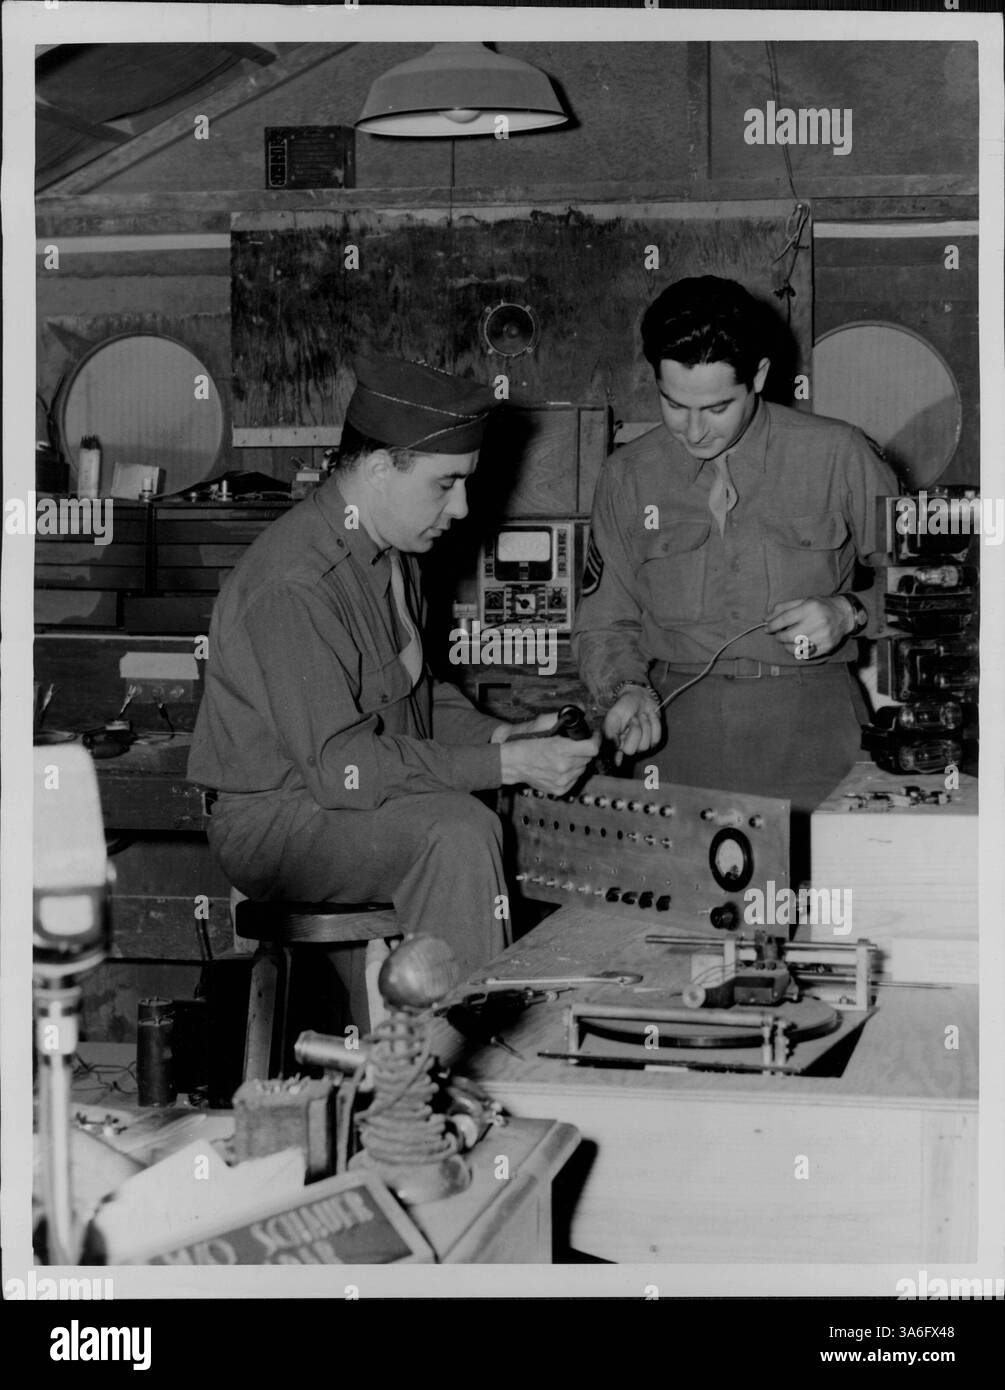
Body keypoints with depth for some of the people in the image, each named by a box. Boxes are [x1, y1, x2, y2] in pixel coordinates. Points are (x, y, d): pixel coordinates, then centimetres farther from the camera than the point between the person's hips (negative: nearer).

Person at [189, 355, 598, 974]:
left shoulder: (395, 551, 8)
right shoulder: (293, 584, -24)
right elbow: (339, 765, -28)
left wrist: (492, 735, 0)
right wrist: (505, 766, -27)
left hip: (374, 800, 9)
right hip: (276, 823, -9)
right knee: (457, 830, -32)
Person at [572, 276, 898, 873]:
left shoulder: (837, 454, 2)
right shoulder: (628, 476, 10)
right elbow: (605, 623, 15)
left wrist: (850, 613, -7)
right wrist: (627, 689, -5)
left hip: (811, 713, -1)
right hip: (681, 726, 2)